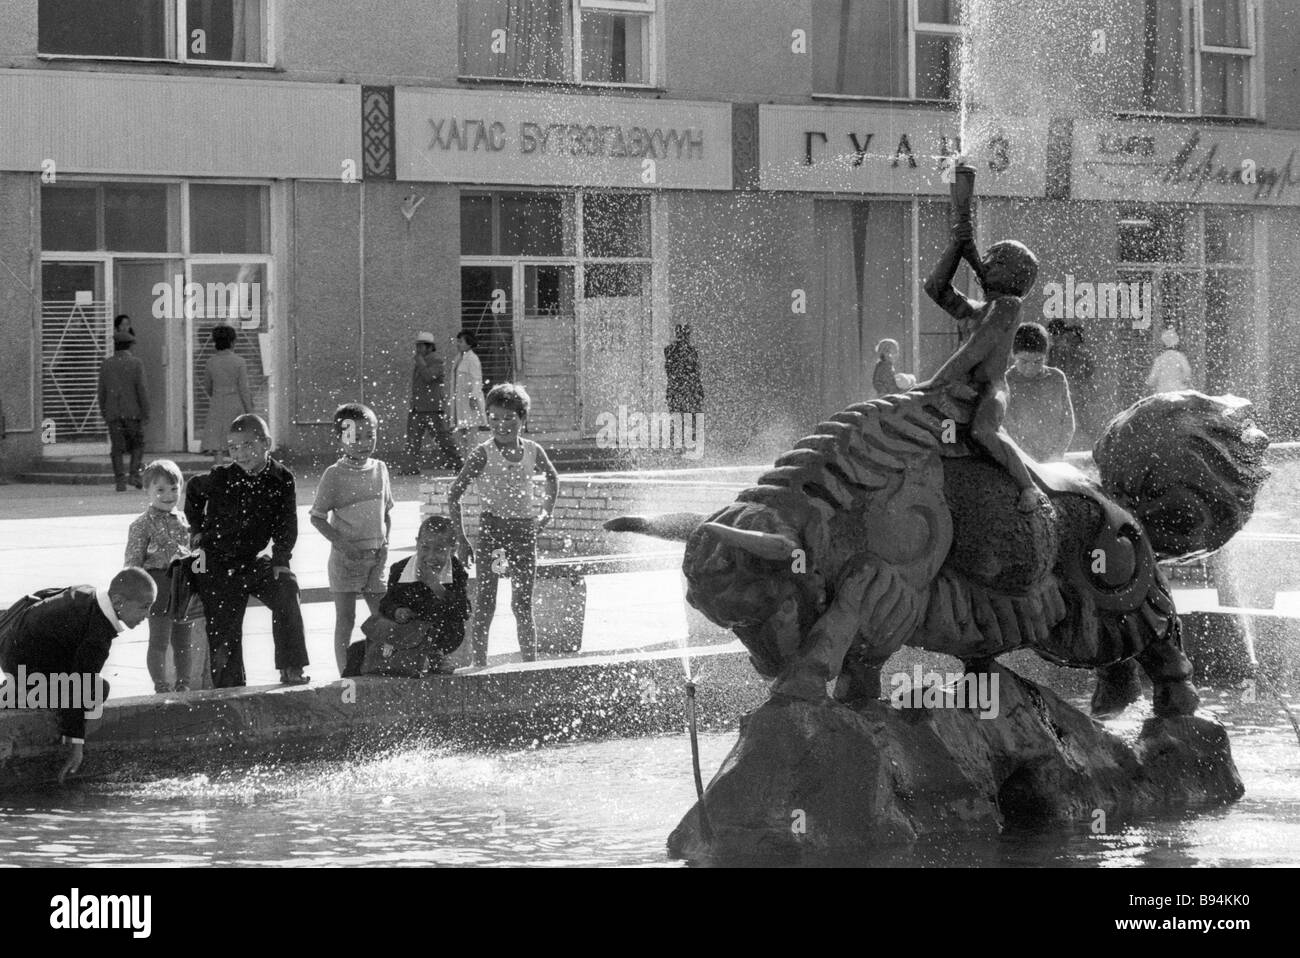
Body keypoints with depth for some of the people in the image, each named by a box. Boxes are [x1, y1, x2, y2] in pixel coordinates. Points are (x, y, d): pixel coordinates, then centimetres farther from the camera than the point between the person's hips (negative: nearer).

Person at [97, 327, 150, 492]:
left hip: (113, 413, 2)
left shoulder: (106, 364, 3)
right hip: (133, 412, -2)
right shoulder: (136, 363, -5)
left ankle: (120, 481, -2)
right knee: (137, 444, 12)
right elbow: (141, 389, -10)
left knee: (117, 448, 5)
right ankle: (134, 473, -5)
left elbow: (102, 391, 5)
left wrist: (103, 412, 15)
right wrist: (146, 413, -6)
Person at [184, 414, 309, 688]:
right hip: (217, 567, -1)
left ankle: (291, 670, -19)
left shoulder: (282, 480, -7)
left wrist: (281, 561, -12)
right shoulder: (220, 478, -9)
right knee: (224, 634, -1)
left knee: (286, 590, -25)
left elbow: (286, 526, -2)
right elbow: (194, 491, 13)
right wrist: (198, 530, 10)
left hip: (253, 562, 1)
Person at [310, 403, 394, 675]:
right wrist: (341, 543, -15)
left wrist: (384, 543, 2)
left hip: (375, 557, 4)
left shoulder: (379, 469, 7)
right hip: (346, 557, -4)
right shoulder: (335, 475, -7)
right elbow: (317, 517, -5)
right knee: (345, 618, 0)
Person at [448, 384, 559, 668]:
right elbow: (454, 495, -5)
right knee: (486, 604, -4)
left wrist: (546, 512, 16)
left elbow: (552, 478, 26)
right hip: (492, 529, -3)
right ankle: (480, 667, -1)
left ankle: (531, 666, 13)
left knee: (523, 606, 6)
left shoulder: (533, 451, 4)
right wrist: (461, 539, -7)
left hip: (525, 530, 3)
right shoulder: (483, 454, -7)